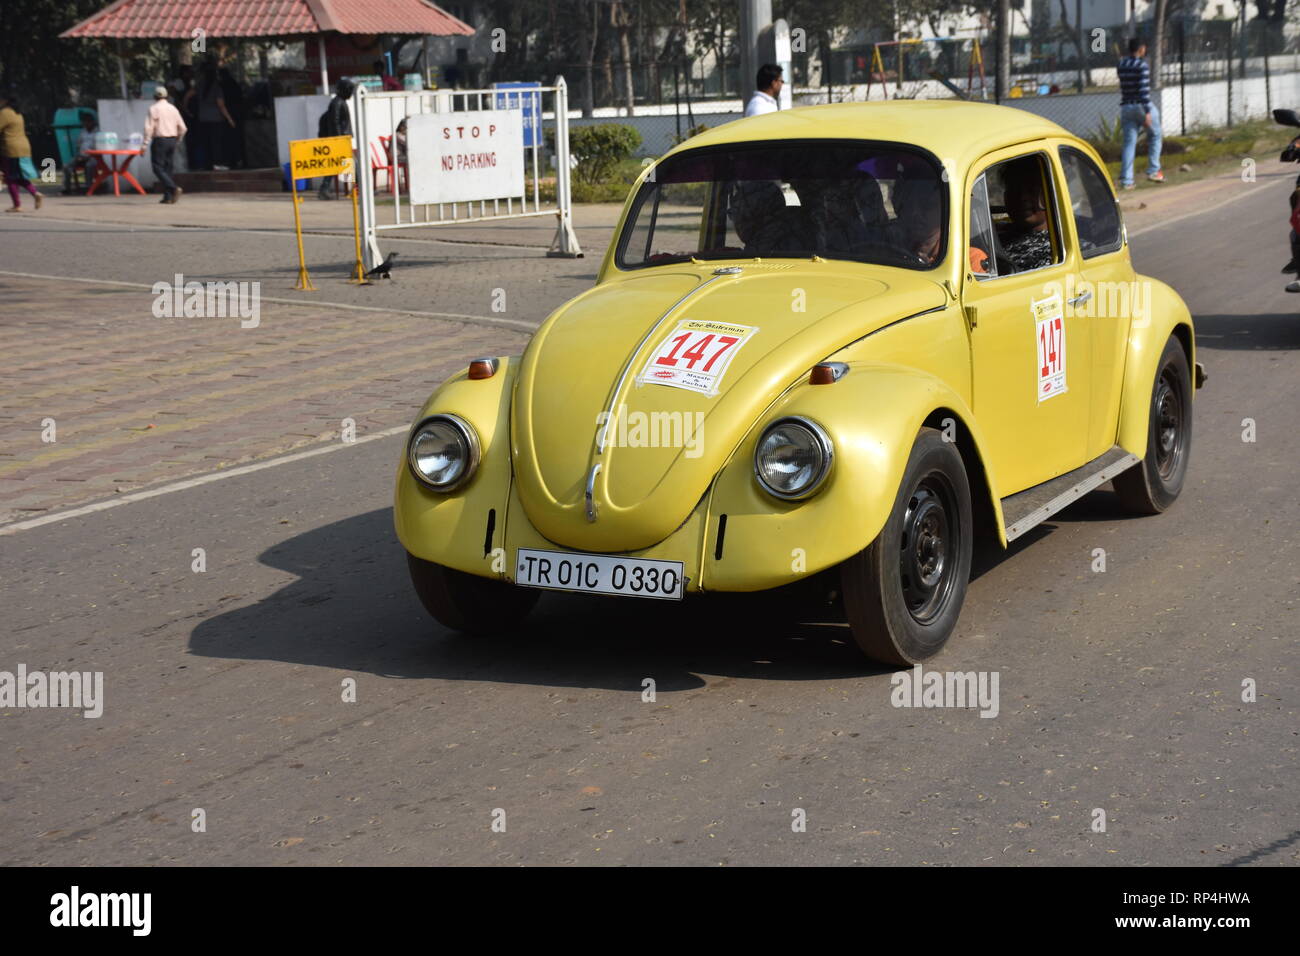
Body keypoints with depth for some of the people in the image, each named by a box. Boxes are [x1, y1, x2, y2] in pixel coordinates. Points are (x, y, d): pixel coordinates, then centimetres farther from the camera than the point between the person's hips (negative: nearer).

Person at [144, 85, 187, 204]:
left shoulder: (154, 109, -5)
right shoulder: (173, 109, 10)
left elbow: (149, 127, -12)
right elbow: (183, 128, 9)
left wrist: (145, 143, -11)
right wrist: (177, 140, 23)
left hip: (159, 140, -6)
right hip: (172, 140, 6)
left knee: (158, 168, -4)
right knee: (168, 169, 10)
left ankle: (174, 188, -24)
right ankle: (168, 197, 7)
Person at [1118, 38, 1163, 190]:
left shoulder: (1121, 65, 8)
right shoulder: (1142, 66, -12)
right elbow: (1144, 89, -19)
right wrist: (1147, 112, -20)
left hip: (1126, 107, 5)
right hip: (1142, 106, -5)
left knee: (1129, 143, 4)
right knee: (1155, 136, 15)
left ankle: (1126, 180, -3)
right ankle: (1153, 171, 12)